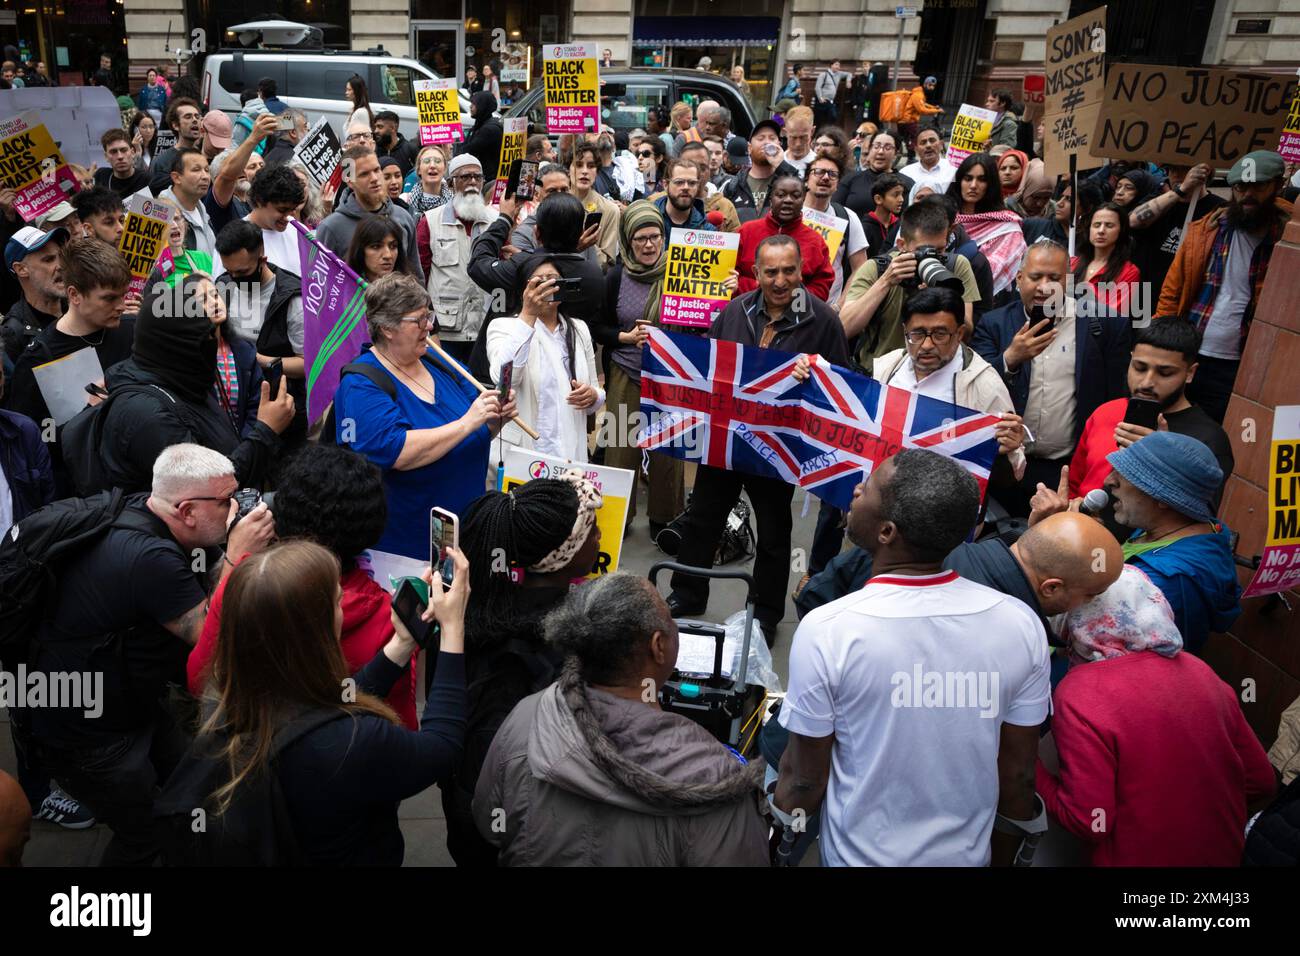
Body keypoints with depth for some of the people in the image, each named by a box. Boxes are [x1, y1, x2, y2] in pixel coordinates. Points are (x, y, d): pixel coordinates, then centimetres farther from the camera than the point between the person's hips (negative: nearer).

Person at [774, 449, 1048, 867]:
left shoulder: (826, 632, -27)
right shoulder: (1021, 624, -18)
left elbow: (803, 781, -16)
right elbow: (1018, 775, -6)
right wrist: (1003, 858, 11)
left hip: (861, 854, -3)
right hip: (968, 852, 3)